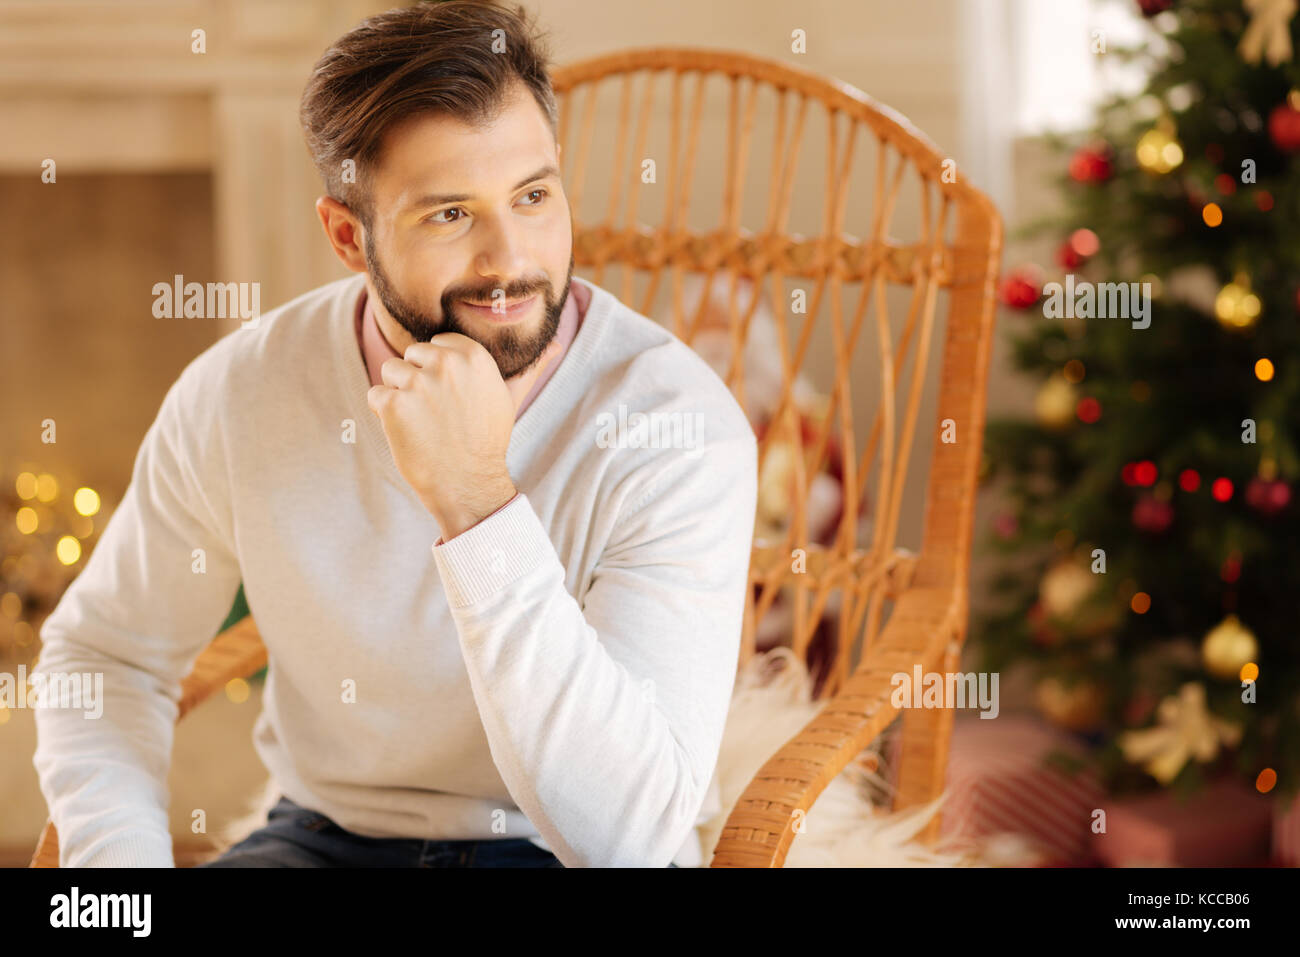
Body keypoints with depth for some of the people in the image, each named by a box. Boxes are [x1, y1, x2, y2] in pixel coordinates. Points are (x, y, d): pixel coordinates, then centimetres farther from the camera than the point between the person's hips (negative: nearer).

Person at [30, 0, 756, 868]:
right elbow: (107, 651, 7)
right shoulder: (239, 393, -10)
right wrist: (121, 856, -11)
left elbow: (629, 831, -27)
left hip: (558, 852, -2)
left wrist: (475, 499, -32)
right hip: (328, 835, 2)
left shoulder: (682, 424, -20)